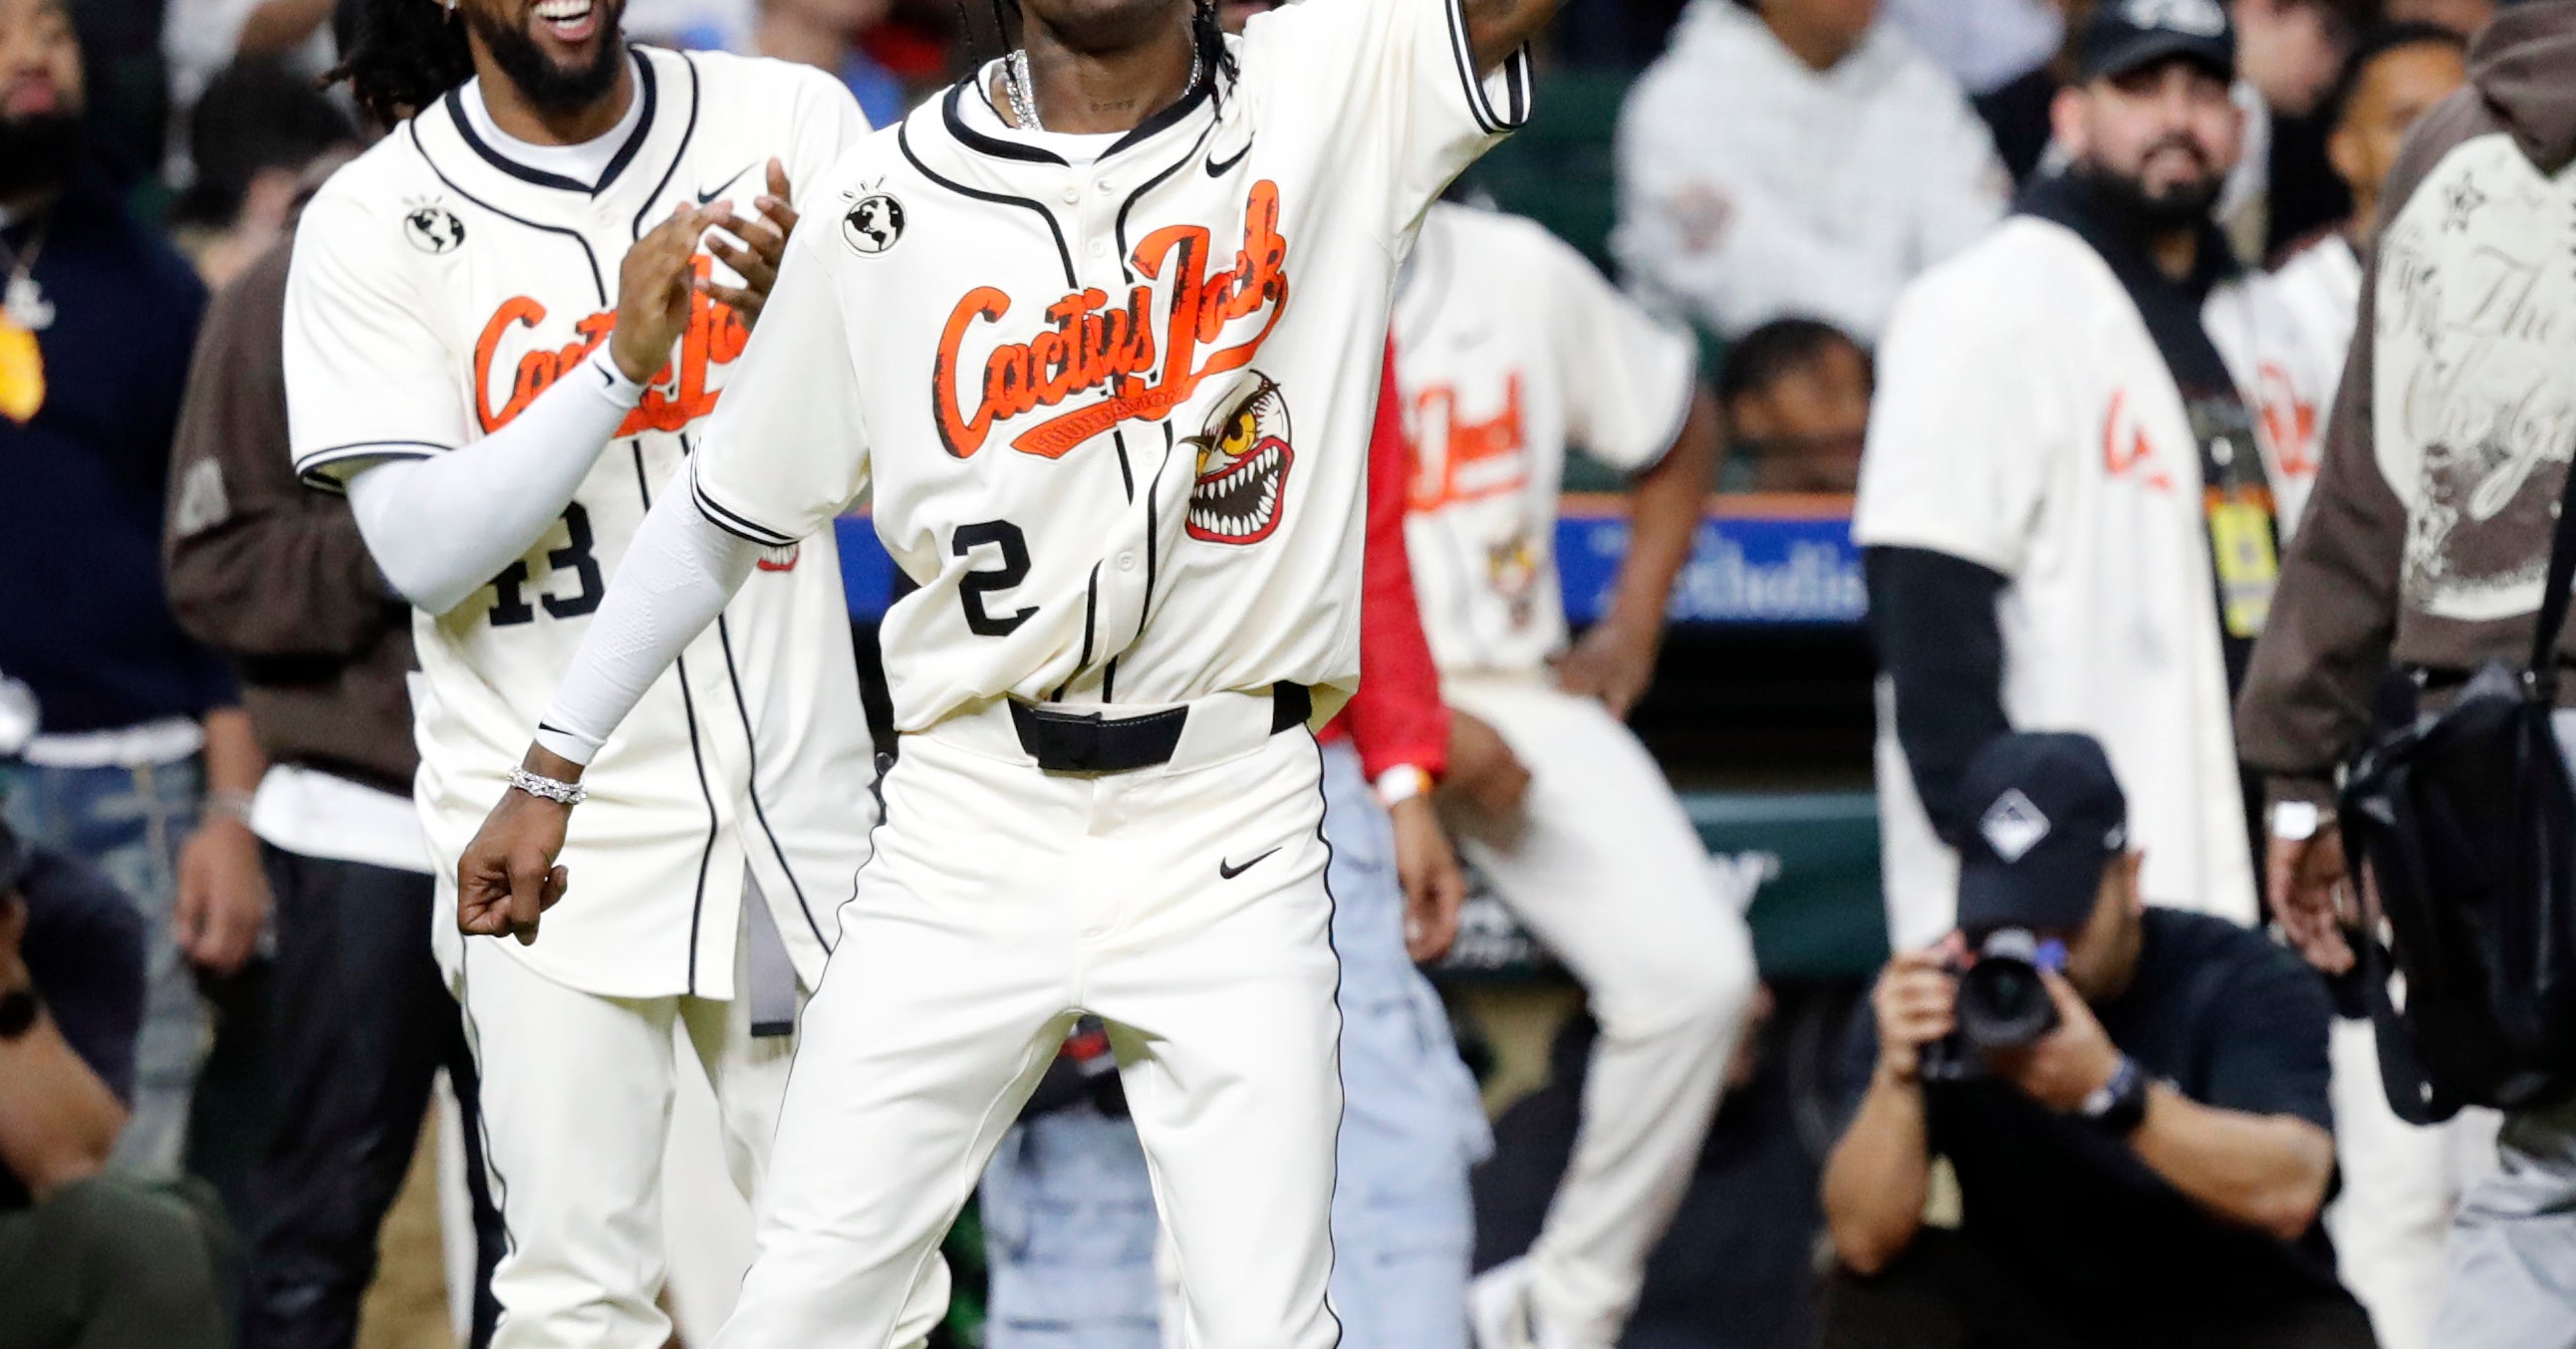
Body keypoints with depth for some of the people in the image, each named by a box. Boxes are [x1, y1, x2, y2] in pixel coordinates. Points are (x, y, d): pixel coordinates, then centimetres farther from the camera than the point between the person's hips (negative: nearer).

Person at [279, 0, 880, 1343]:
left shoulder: (788, 123, 1)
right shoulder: (373, 225, -4)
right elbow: (423, 551, -12)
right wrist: (621, 363, -24)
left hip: (793, 803, 2)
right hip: (553, 827, -2)